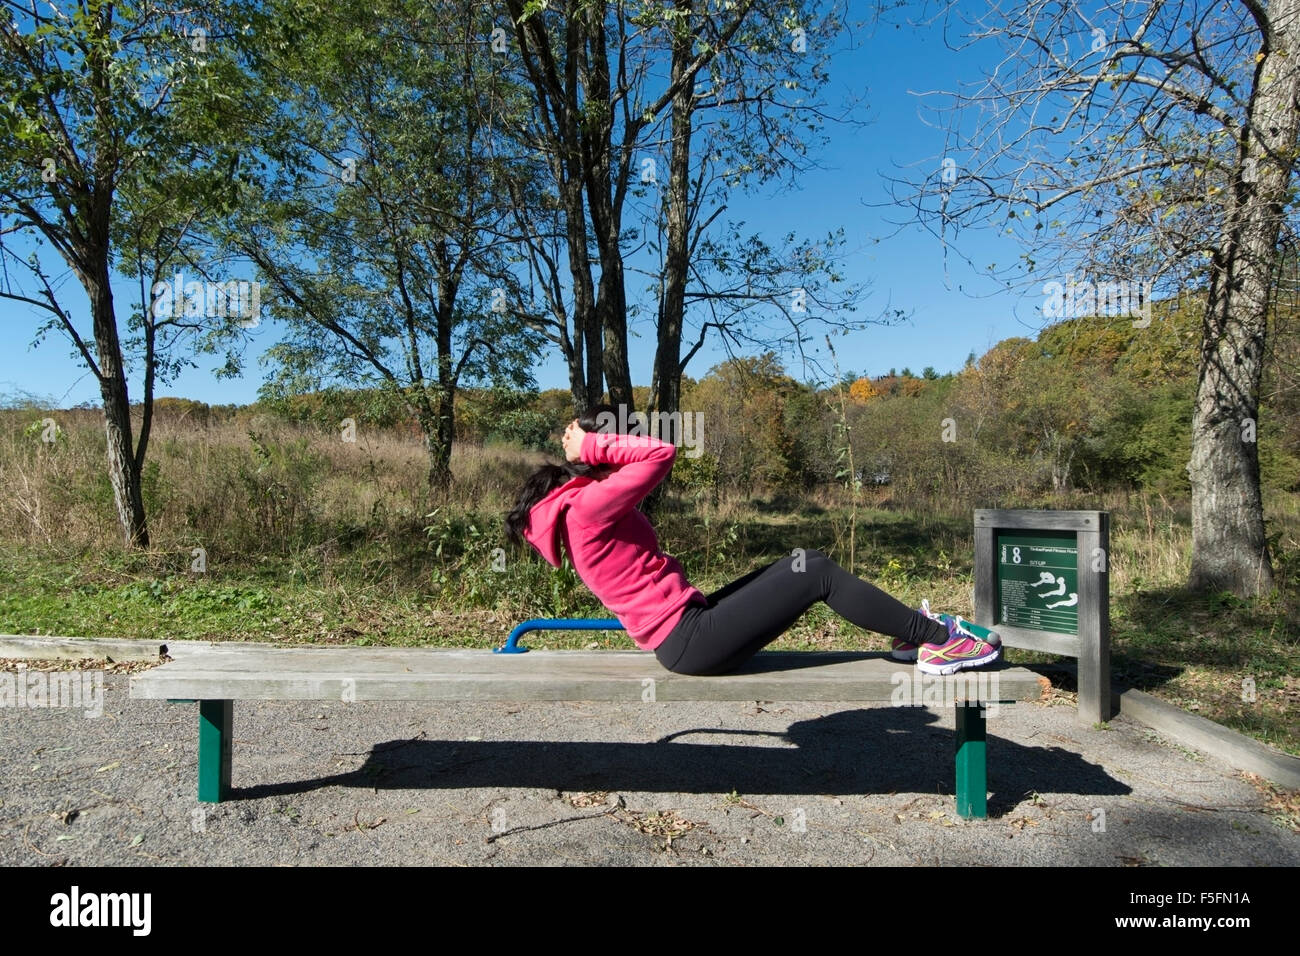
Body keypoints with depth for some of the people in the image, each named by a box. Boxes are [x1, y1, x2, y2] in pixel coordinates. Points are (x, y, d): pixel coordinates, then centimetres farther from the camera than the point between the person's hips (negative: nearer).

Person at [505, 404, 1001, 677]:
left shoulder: (580, 504, 13)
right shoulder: (587, 507, -18)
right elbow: (661, 453, -26)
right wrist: (592, 444, -14)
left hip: (690, 624, 11)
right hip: (689, 640, -11)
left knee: (802, 560, 13)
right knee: (818, 573, -9)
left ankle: (906, 633, 18)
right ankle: (938, 639, 2)